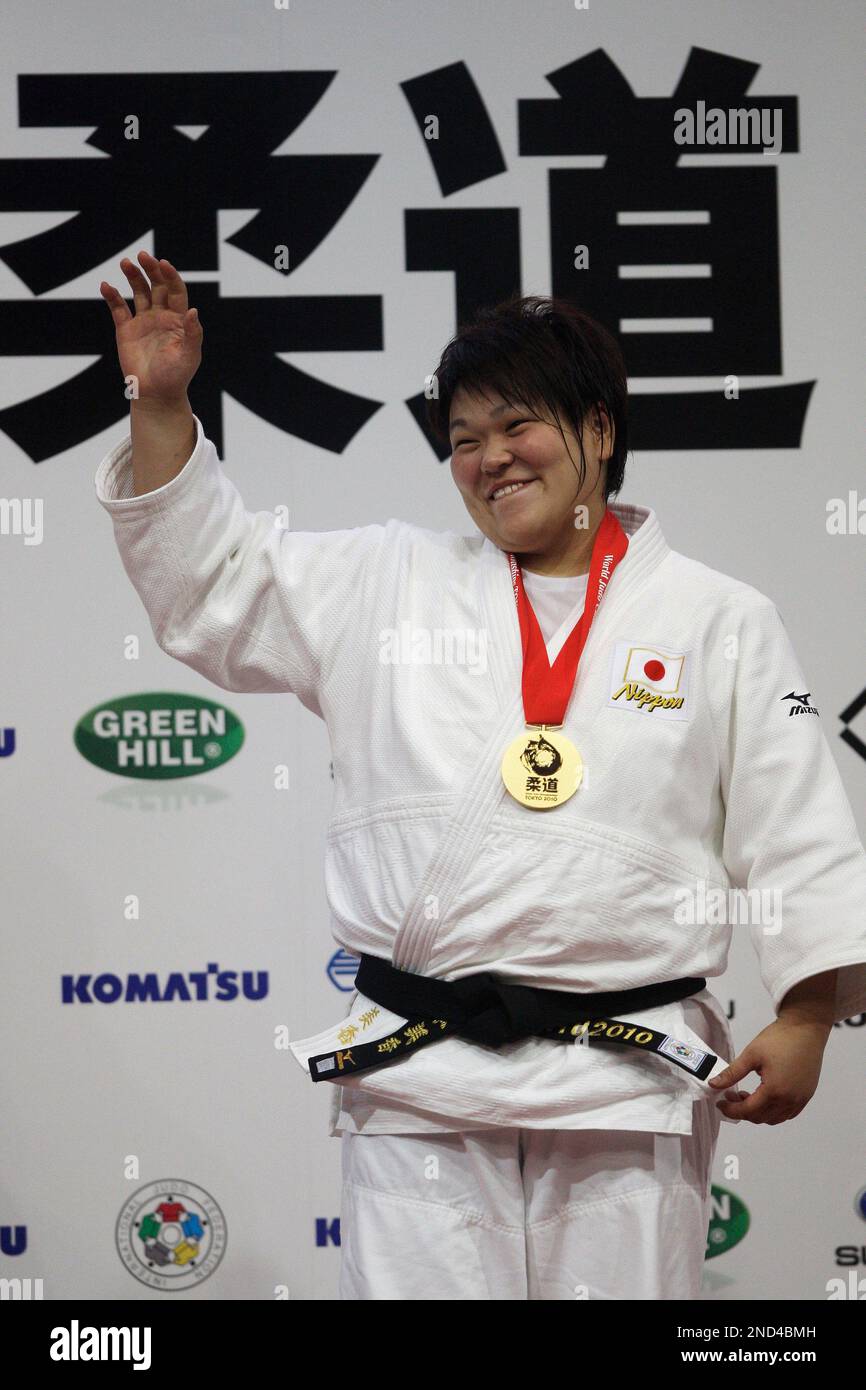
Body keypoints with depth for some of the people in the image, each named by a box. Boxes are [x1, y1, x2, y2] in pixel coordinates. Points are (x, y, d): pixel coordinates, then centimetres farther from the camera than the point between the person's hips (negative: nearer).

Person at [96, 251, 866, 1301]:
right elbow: (213, 583, 13)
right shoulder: (388, 586, 12)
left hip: (628, 1086, -1)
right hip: (419, 1074, 1)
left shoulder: (722, 623, 7)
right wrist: (161, 404, 3)